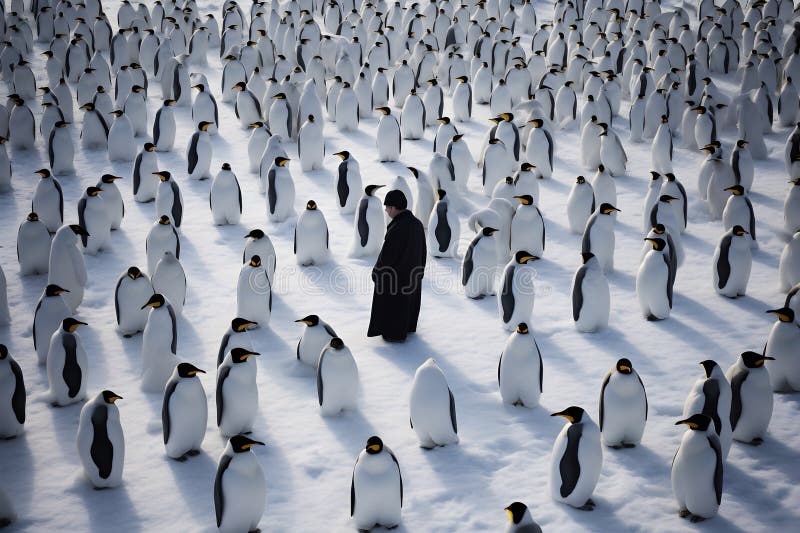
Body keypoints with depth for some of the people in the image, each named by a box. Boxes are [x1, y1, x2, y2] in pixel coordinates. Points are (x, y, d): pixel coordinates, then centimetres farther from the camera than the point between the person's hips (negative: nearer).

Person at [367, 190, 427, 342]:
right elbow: (423, 250, 1)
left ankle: (395, 334, 30)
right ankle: (408, 327, 45)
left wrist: (376, 274, -8)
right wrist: (420, 269, 16)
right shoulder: (417, 224, -10)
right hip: (413, 272, 7)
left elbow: (386, 255, -25)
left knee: (393, 303, 15)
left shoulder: (396, 229, -33)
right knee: (409, 300, 26)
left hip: (395, 275, -7)